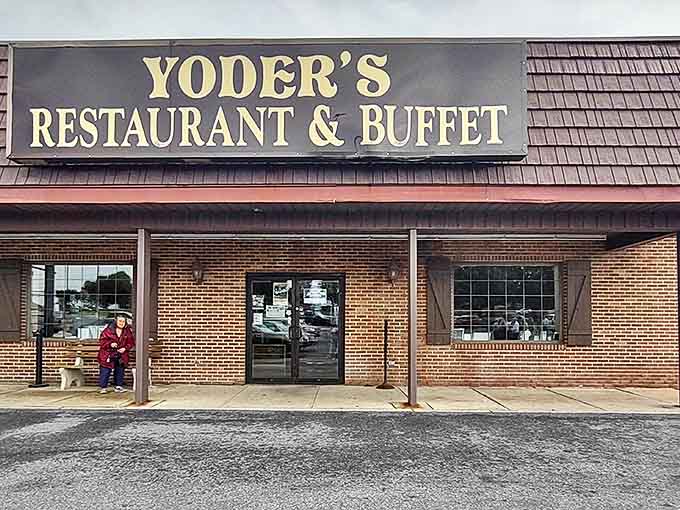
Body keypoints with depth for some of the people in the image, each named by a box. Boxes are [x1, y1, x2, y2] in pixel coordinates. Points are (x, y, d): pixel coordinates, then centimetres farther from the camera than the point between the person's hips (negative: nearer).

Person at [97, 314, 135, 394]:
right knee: (105, 371, -3)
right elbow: (102, 340, -6)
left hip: (121, 355, 3)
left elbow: (131, 342, 7)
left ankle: (119, 386, 23)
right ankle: (103, 387, 7)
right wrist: (110, 344, -21)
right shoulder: (109, 329, -8)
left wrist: (125, 348, -10)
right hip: (108, 355, -3)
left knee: (120, 371, 11)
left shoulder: (128, 331, 2)